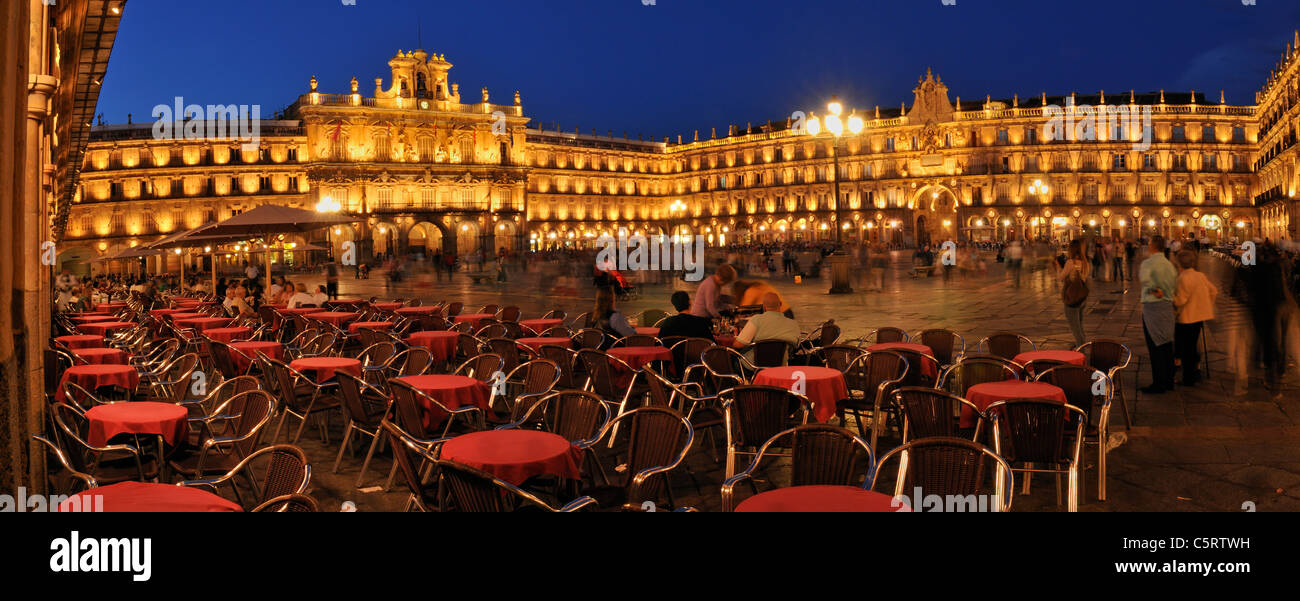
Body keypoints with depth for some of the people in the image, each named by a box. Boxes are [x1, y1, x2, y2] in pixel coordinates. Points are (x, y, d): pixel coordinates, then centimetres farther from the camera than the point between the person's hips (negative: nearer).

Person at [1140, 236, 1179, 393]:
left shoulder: (1148, 263, -12)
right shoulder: (1170, 265, 9)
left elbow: (1145, 278, -32)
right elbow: (1175, 289, 12)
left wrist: (1155, 290, -19)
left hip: (1152, 305, -7)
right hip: (1168, 306, 7)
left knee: (1155, 347, -3)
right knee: (1167, 346, 14)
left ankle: (1159, 384, 0)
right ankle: (1169, 381, 23)